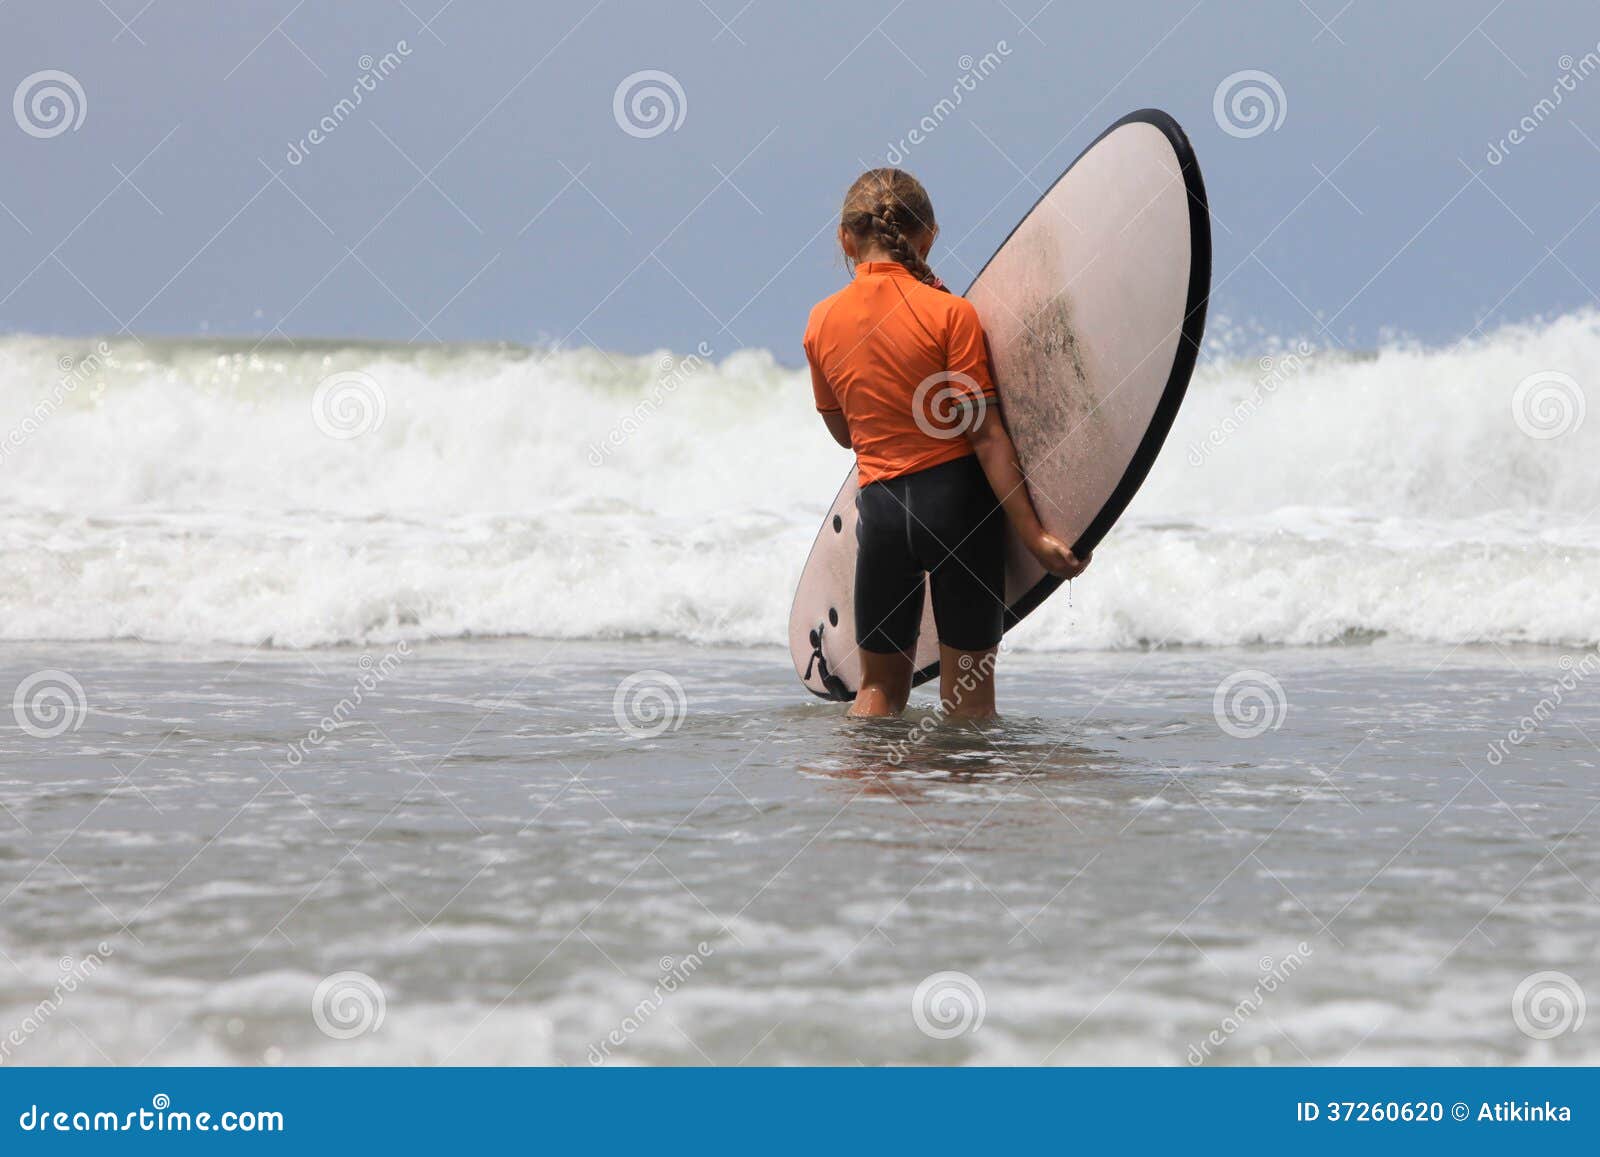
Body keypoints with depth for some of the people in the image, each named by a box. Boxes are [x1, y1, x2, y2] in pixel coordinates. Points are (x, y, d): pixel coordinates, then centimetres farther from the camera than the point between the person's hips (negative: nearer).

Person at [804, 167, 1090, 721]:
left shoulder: (822, 321, 2)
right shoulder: (950, 313, -9)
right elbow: (985, 435, -12)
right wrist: (1032, 534, -10)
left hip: (879, 503, 3)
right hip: (956, 496, -3)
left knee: (880, 687, 16)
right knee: (969, 689, 6)